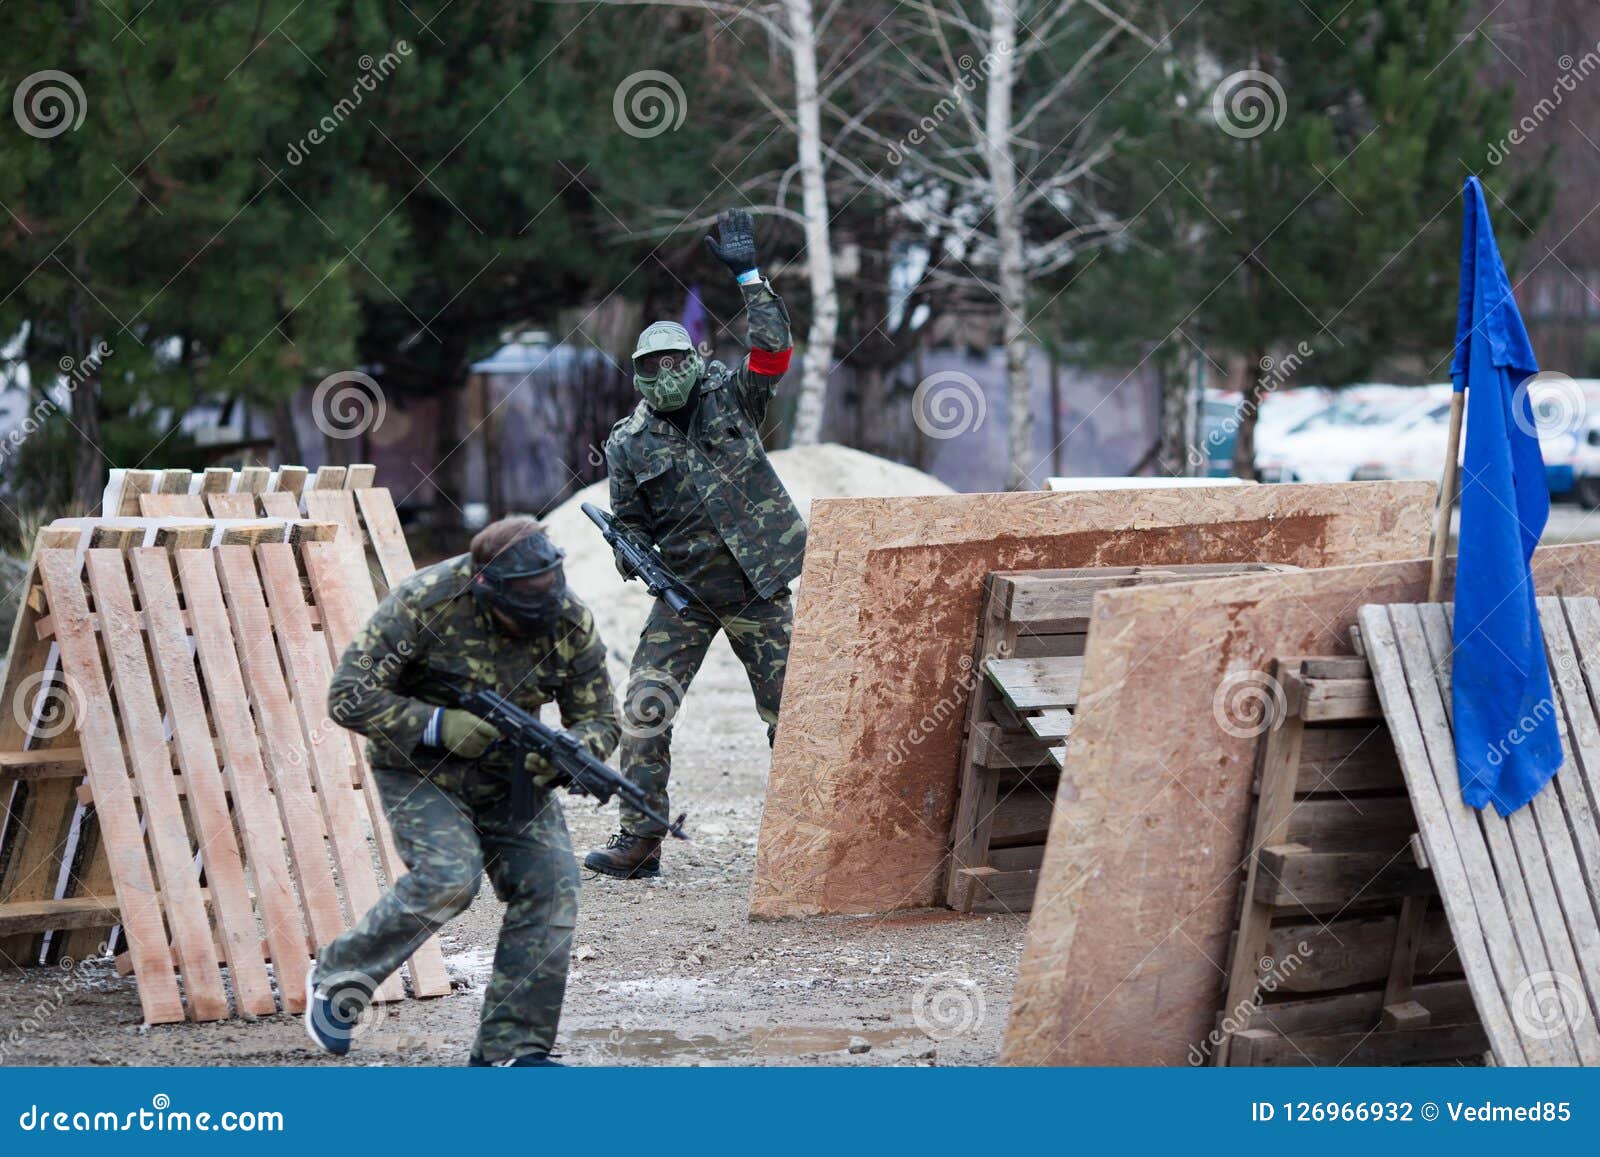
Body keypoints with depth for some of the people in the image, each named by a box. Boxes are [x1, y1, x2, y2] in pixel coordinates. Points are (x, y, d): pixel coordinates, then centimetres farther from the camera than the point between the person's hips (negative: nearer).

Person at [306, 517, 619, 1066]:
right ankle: (337, 977, -2)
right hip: (419, 769, -4)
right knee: (448, 876, -26)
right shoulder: (424, 603, -24)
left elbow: (600, 721, -3)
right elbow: (350, 697, -20)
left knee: (550, 888, -11)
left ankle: (511, 1047, -3)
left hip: (509, 773, 5)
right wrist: (438, 725, -29)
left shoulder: (572, 624, -12)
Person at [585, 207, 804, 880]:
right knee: (644, 710, -10)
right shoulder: (629, 444, 1)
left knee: (789, 711, 3)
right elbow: (630, 518, 9)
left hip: (758, 589, -1)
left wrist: (747, 275, -16)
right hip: (685, 592, 1)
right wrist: (627, 547, -13)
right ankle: (640, 843, -6)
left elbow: (774, 346, -11)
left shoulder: (729, 398, 1)